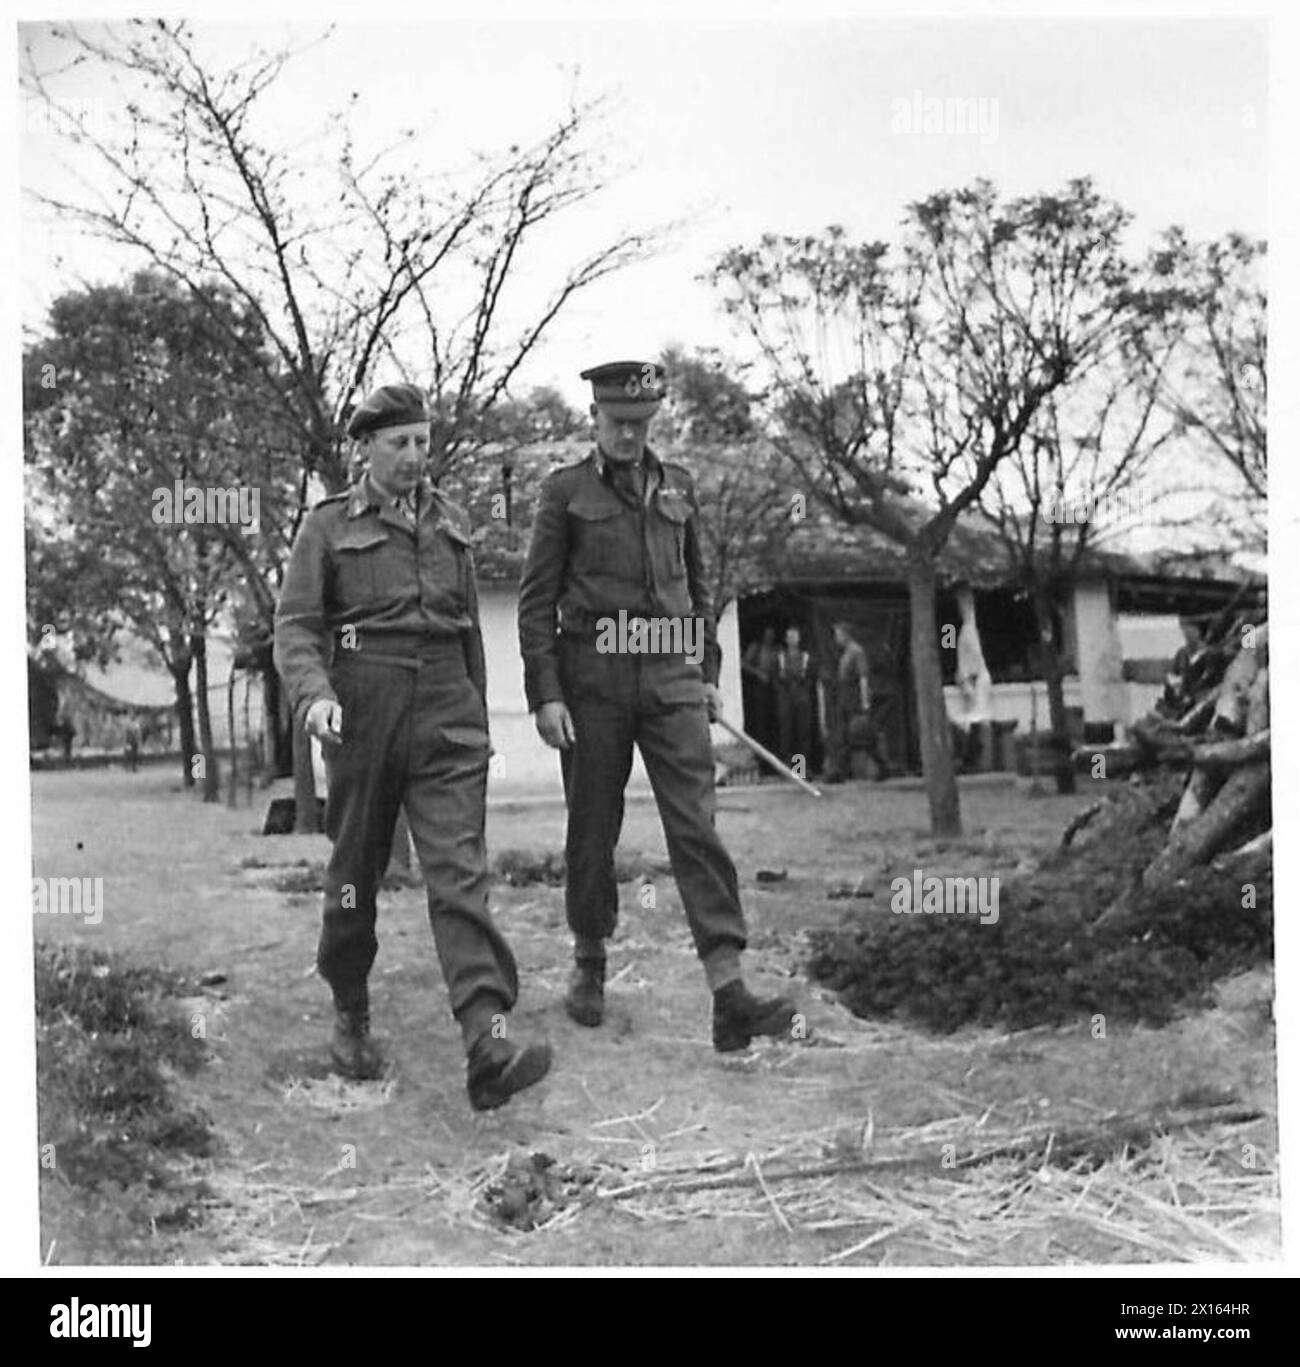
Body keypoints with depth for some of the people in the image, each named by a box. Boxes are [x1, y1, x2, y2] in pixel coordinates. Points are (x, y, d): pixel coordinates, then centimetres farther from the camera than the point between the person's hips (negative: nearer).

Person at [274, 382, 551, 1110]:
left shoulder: (450, 523, 15)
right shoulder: (328, 526, 4)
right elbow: (296, 625, -3)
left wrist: (479, 719, 24)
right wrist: (314, 694, -23)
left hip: (446, 707, 2)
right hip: (365, 711, -1)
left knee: (460, 869, -13)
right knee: (356, 872, 9)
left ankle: (489, 1047, -25)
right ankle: (351, 1017, 31)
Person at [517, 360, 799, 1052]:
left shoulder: (677, 486, 14)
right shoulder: (565, 491, 3)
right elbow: (537, 600, 0)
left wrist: (708, 674, 16)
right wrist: (545, 694, -8)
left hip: (671, 677, 2)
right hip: (593, 678, -2)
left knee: (696, 825, -8)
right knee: (593, 828, 7)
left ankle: (729, 996, -14)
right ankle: (590, 963, 28)